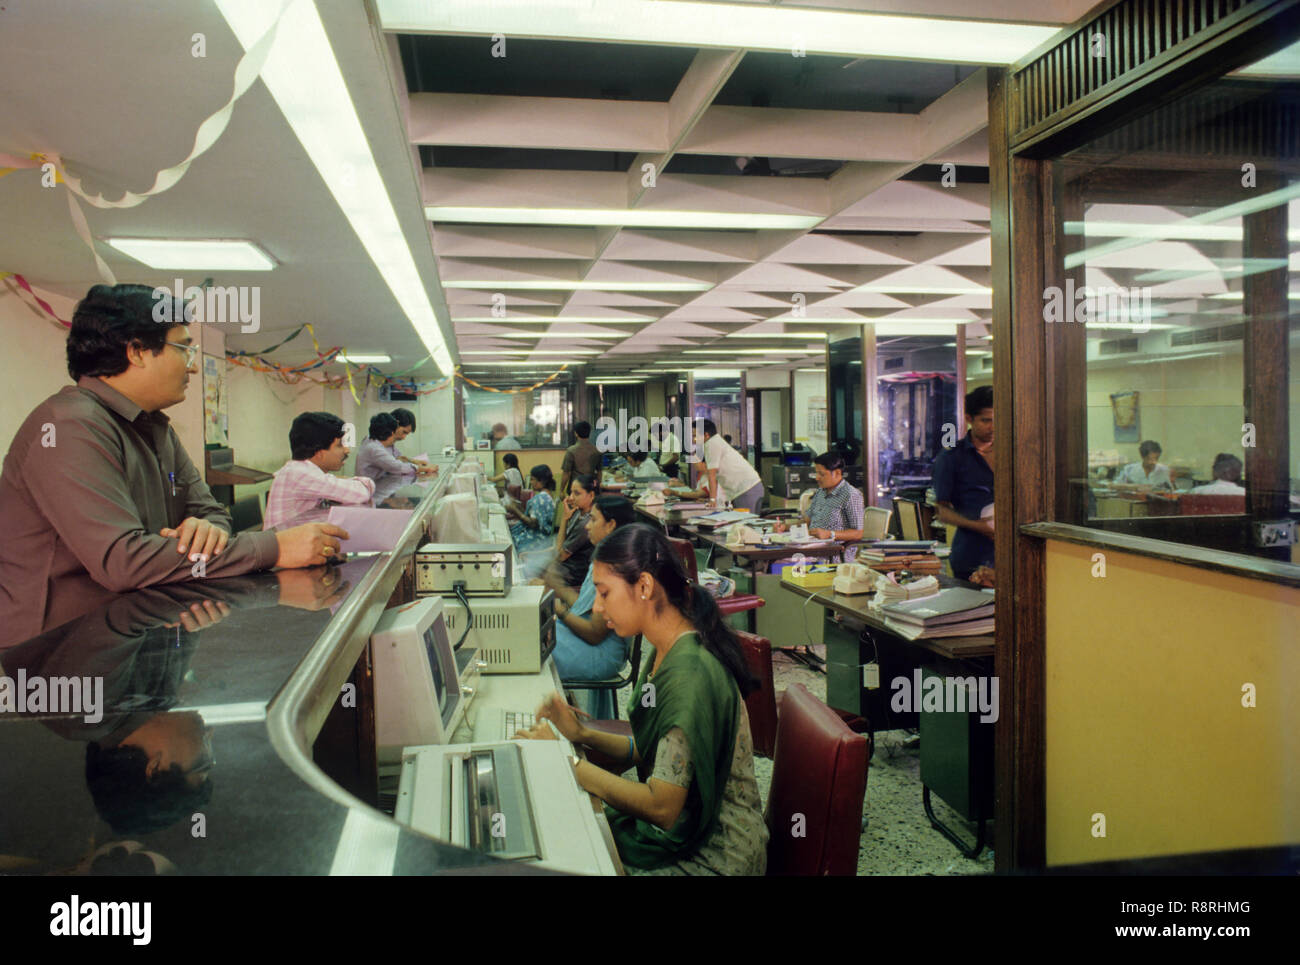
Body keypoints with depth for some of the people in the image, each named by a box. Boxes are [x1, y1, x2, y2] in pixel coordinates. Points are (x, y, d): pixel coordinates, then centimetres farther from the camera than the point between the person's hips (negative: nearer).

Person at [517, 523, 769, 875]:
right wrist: (583, 734, -2)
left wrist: (566, 761, -19)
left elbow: (662, 808, -25)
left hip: (710, 859, -8)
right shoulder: (668, 654, 3)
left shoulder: (689, 674, -27)